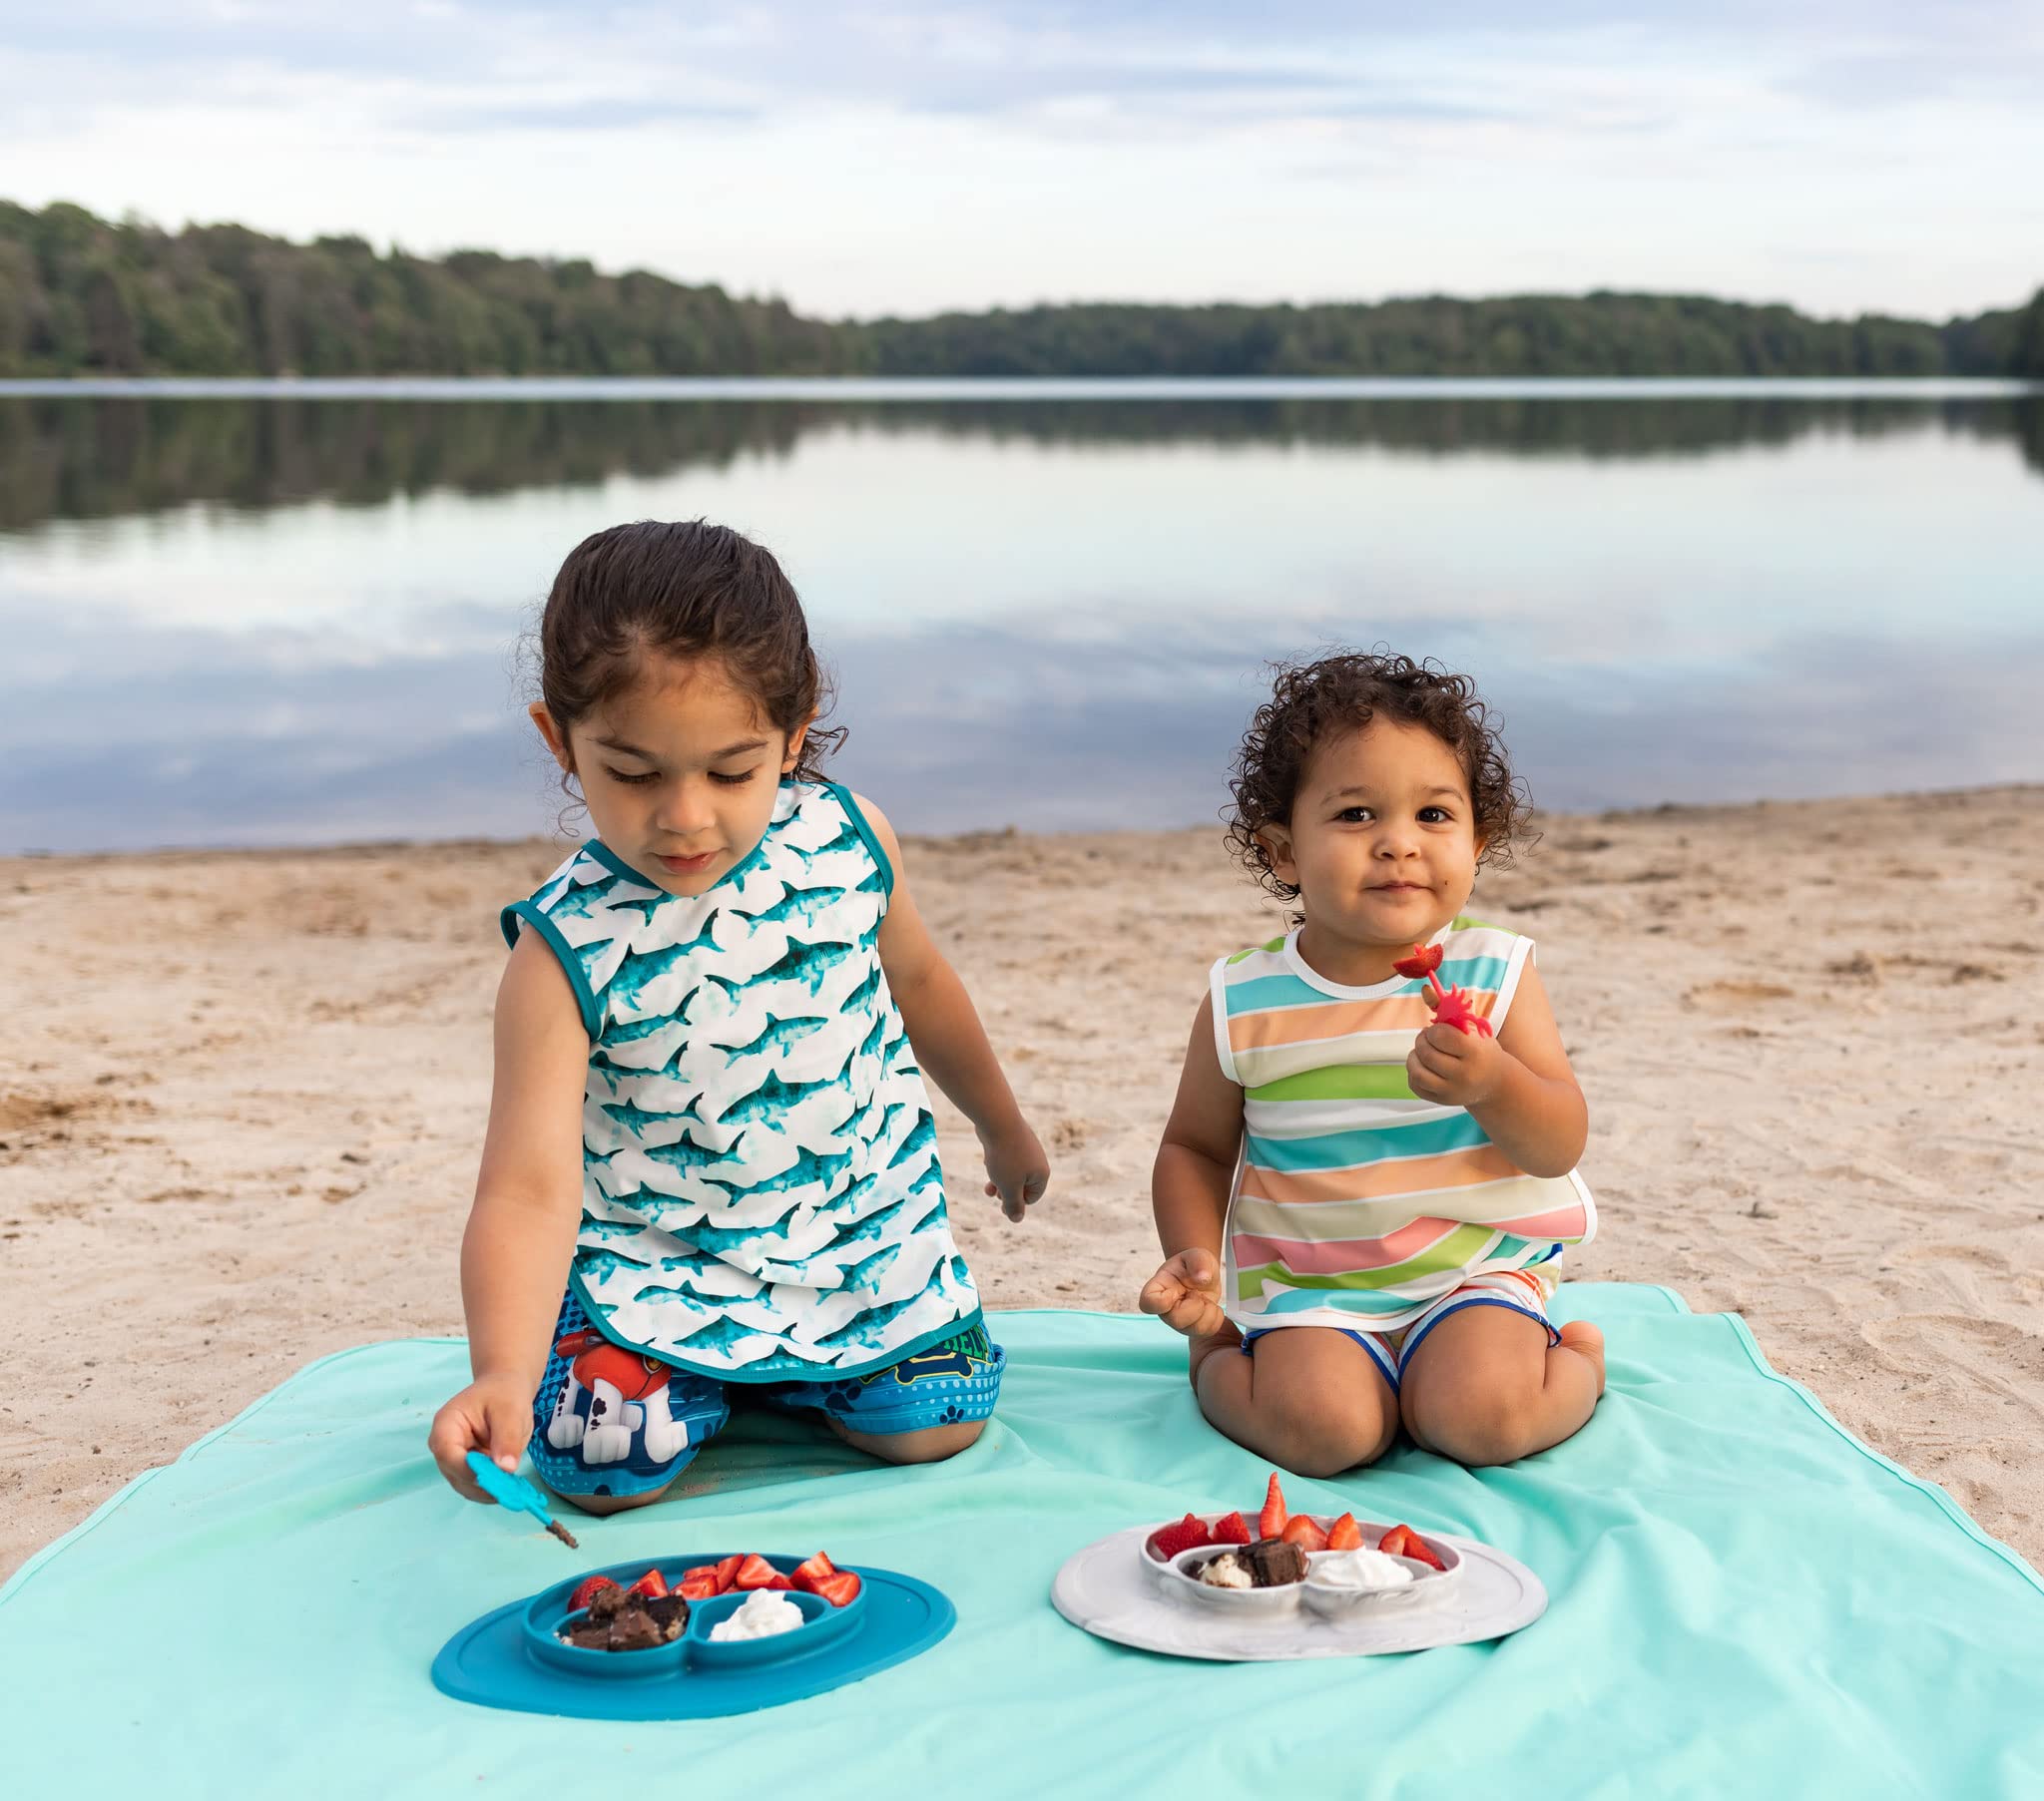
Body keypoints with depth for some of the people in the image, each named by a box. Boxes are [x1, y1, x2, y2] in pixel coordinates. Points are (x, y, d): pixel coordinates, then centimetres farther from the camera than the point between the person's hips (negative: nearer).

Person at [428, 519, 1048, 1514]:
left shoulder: (847, 840, -13)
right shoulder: (566, 952, -25)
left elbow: (914, 978, 9)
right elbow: (529, 1189, -30)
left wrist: (1003, 1127, 23)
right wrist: (502, 1373, -47)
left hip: (859, 1226, 3)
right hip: (657, 1259, -2)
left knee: (930, 1429, -4)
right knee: (604, 1476, -14)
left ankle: (779, 1374, 27)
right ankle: (701, 1376, 20)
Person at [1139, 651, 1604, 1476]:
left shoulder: (1492, 971, -5)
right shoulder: (1244, 1002, -5)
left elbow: (1561, 1146, -8)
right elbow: (1196, 1146, 8)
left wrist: (1493, 1085, -29)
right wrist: (1195, 1257, -9)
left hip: (1476, 1270, 0)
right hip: (1308, 1289, 0)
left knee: (1481, 1420, -26)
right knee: (1324, 1429, -25)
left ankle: (1578, 1361, 9)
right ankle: (1218, 1363, 9)